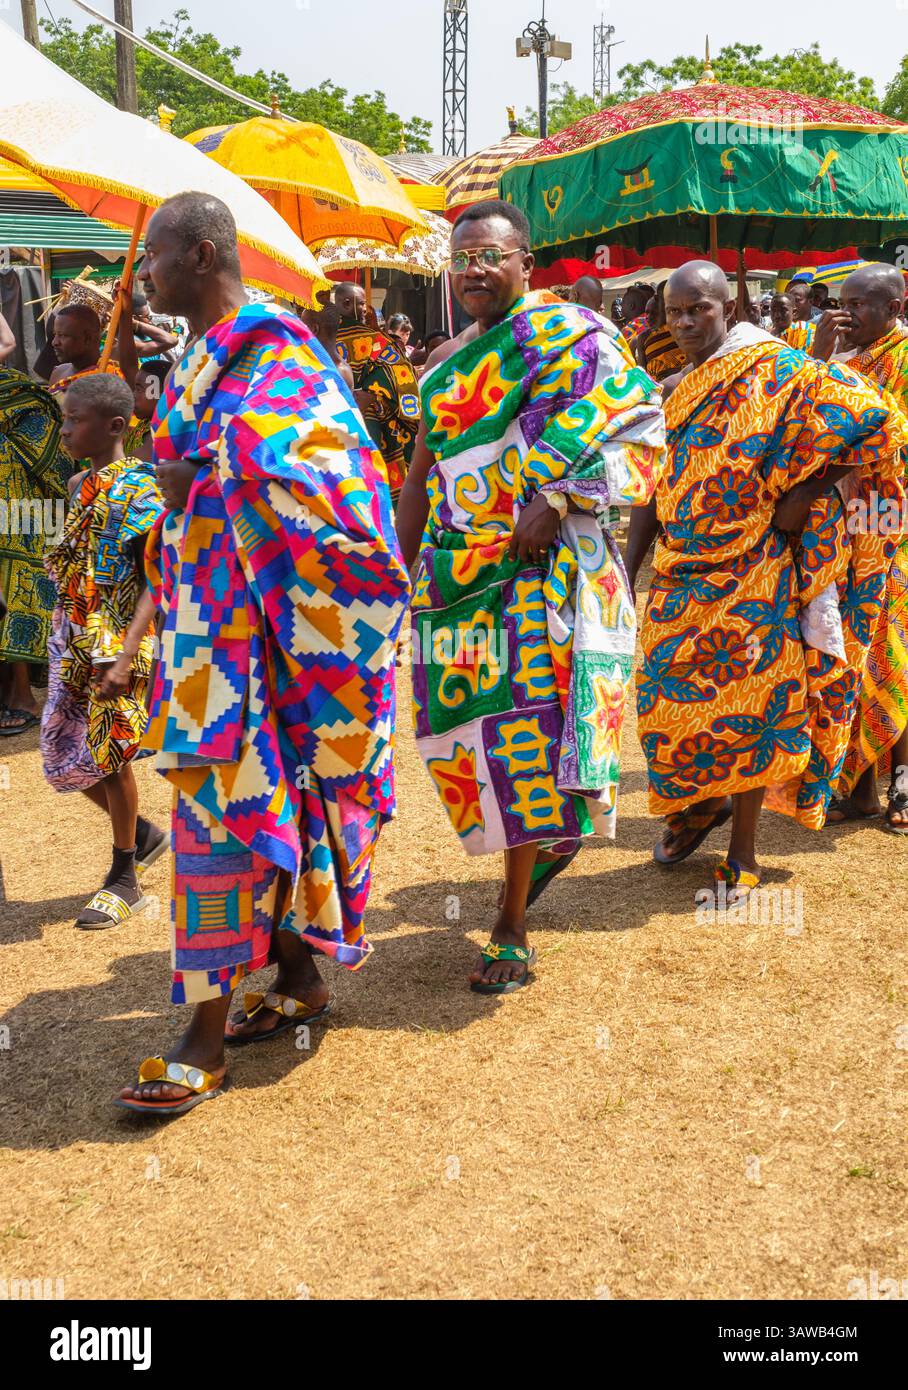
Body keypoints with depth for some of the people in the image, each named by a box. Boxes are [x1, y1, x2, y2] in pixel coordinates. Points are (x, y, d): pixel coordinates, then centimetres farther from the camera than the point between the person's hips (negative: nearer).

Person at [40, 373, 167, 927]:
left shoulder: (137, 488, -13)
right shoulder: (81, 485, 12)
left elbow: (156, 582, -17)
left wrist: (125, 657, -24)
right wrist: (69, 643, 15)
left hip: (118, 641, -8)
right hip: (74, 640, 8)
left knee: (109, 754, -2)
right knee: (64, 758, 10)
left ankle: (125, 878, 14)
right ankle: (143, 834, 30)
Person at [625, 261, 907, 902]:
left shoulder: (777, 369, -5)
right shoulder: (670, 395, 11)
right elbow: (651, 491, 14)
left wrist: (802, 495, -13)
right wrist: (627, 573, 9)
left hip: (757, 569, -5)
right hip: (684, 574, 5)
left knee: (750, 701, -1)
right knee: (666, 698, 3)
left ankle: (744, 848, 13)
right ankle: (701, 801, 31)